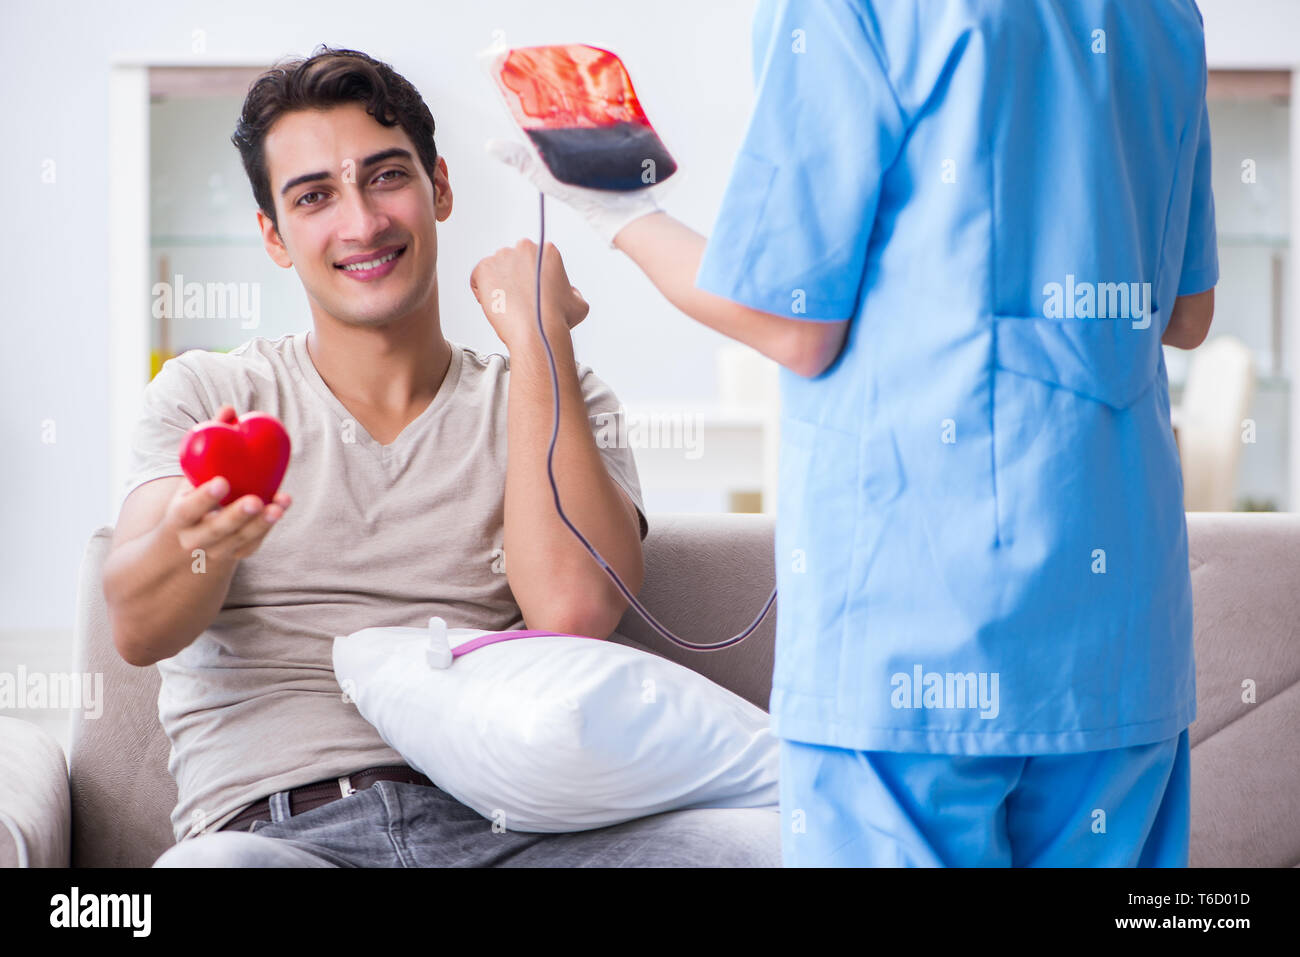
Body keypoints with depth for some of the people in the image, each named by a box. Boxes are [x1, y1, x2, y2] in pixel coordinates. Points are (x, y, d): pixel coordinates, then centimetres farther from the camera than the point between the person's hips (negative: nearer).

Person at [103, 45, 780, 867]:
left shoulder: (561, 404, 16)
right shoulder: (206, 394, 16)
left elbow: (574, 610, -6)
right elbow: (138, 630, -1)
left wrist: (537, 336, 1)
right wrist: (198, 537, -25)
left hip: (505, 823, 1)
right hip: (277, 826, -1)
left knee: (777, 842, -26)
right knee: (211, 869, -38)